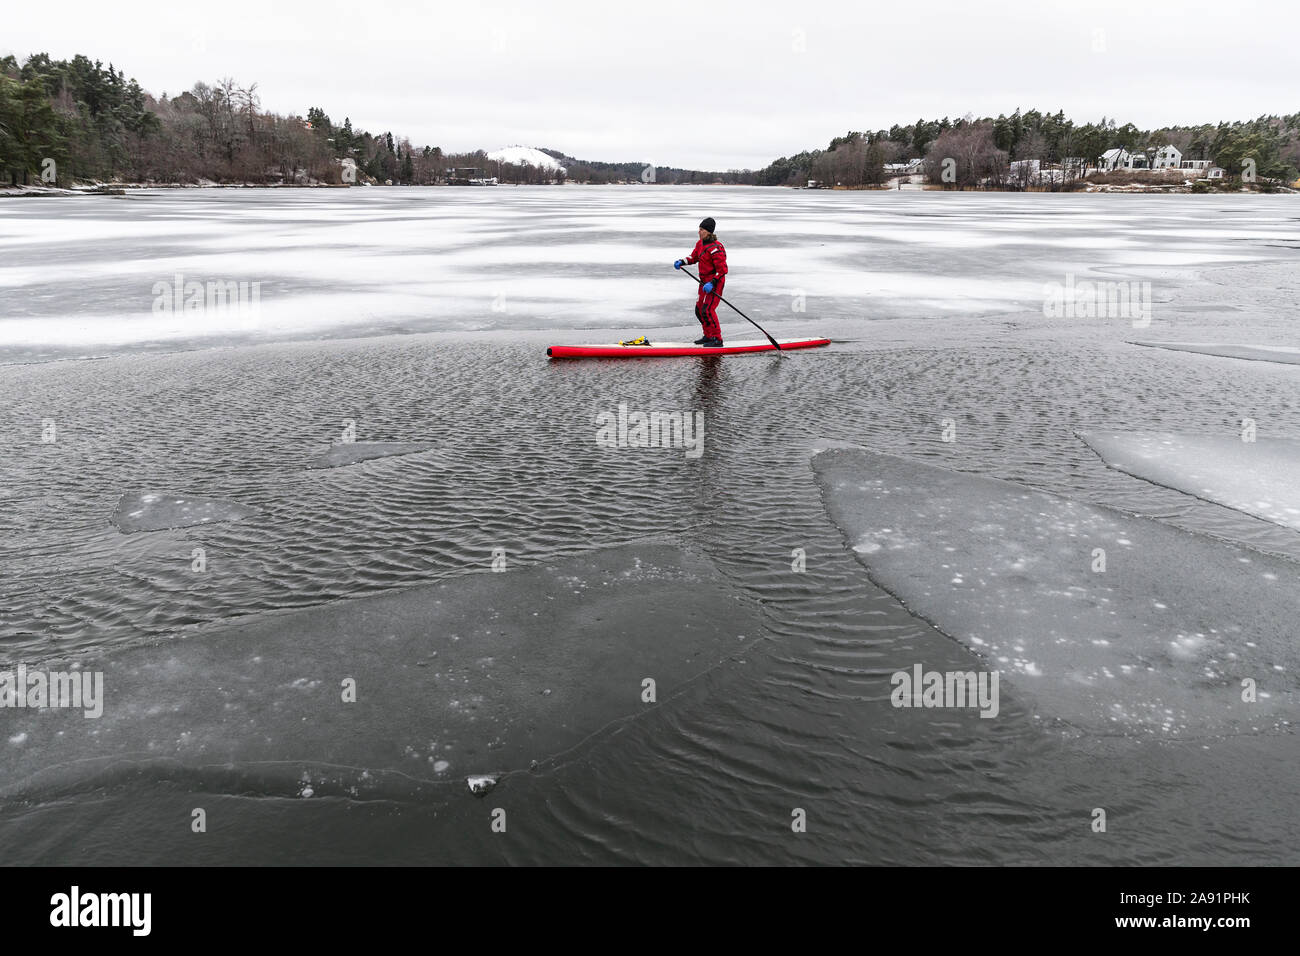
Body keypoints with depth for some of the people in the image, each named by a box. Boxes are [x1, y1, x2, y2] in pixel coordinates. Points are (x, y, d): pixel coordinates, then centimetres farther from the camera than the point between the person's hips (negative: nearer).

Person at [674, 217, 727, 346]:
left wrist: (712, 283, -30)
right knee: (699, 309, 14)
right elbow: (694, 257, 22)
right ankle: (709, 336, 27)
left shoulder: (715, 248, -21)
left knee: (707, 309, -16)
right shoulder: (700, 243, 7)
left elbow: (722, 270, -22)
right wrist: (682, 262, 4)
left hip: (716, 281, -10)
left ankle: (717, 339, -11)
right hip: (705, 281, 10)